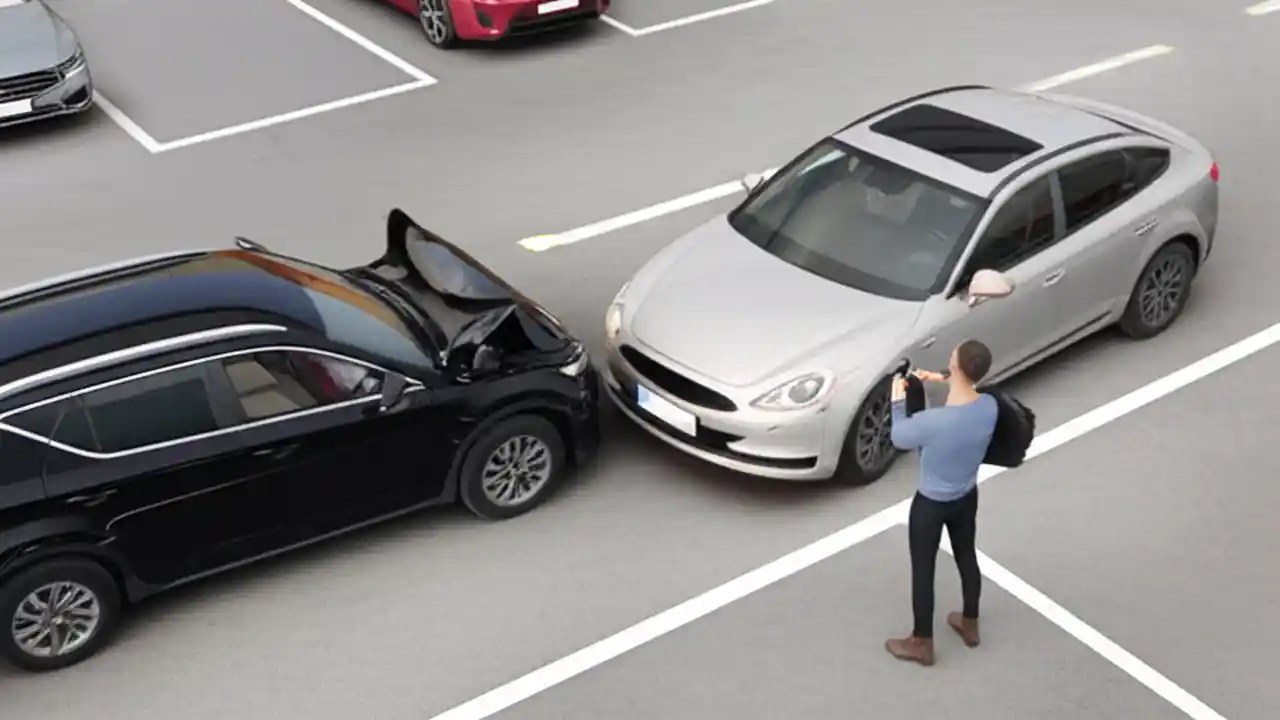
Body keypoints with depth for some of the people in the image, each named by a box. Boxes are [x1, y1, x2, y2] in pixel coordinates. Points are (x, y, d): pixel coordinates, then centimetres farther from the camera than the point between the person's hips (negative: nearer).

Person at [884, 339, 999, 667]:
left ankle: (921, 644, 31)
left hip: (930, 504, -5)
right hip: (967, 497, 6)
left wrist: (898, 401, -1)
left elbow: (899, 438, -13)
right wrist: (944, 382, 4)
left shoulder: (931, 421, -36)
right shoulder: (989, 406, -20)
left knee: (922, 571, 14)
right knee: (967, 558, 27)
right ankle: (970, 625, 48)